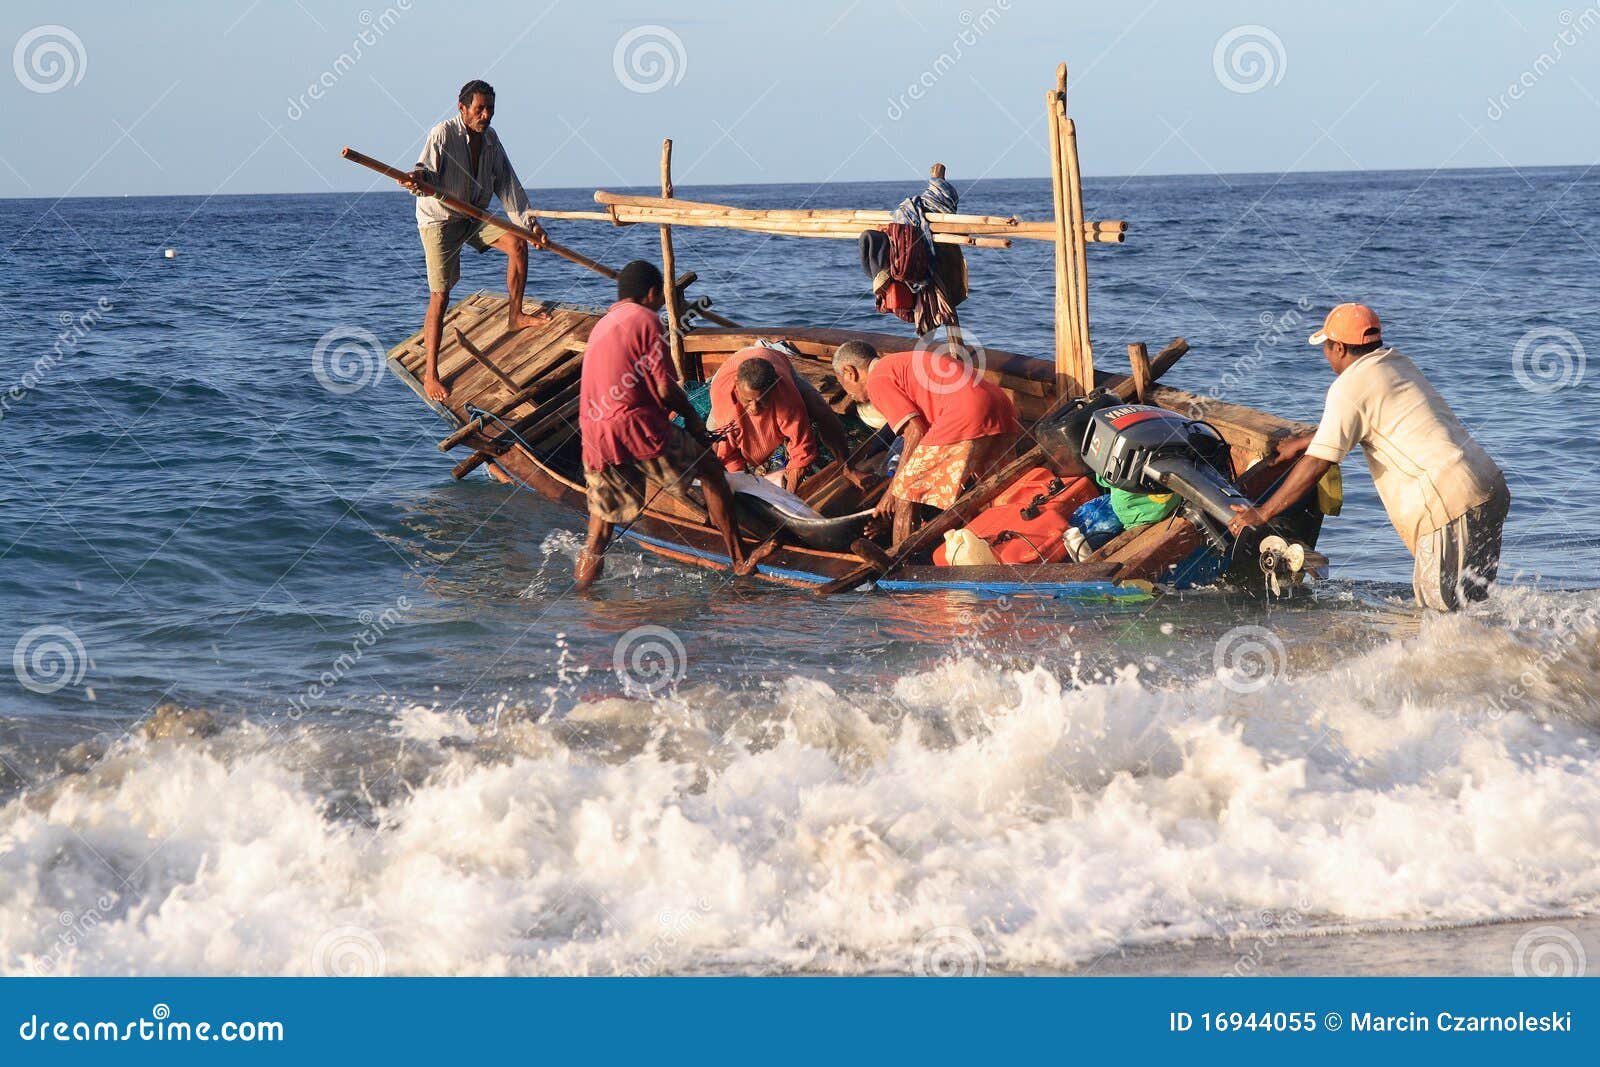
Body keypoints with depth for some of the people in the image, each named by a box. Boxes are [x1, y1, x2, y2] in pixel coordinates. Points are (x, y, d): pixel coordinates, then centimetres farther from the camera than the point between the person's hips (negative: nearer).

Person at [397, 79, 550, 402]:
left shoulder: (490, 138, 2)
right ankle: (430, 374, -7)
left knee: (517, 243, -8)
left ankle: (515, 316, 11)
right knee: (440, 294, -10)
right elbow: (428, 170, -28)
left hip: (474, 217, 7)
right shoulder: (443, 134, -19)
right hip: (439, 219, -7)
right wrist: (417, 178, -53)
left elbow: (506, 182, 6)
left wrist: (528, 220, 1)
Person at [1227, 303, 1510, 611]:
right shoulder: (1398, 363, 19)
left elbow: (1317, 464, -11)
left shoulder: (1350, 387, -8)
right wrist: (1301, 443, 44)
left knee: (1444, 611, -8)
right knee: (1469, 603, 14)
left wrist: (1261, 514, -4)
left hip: (1451, 501, -9)